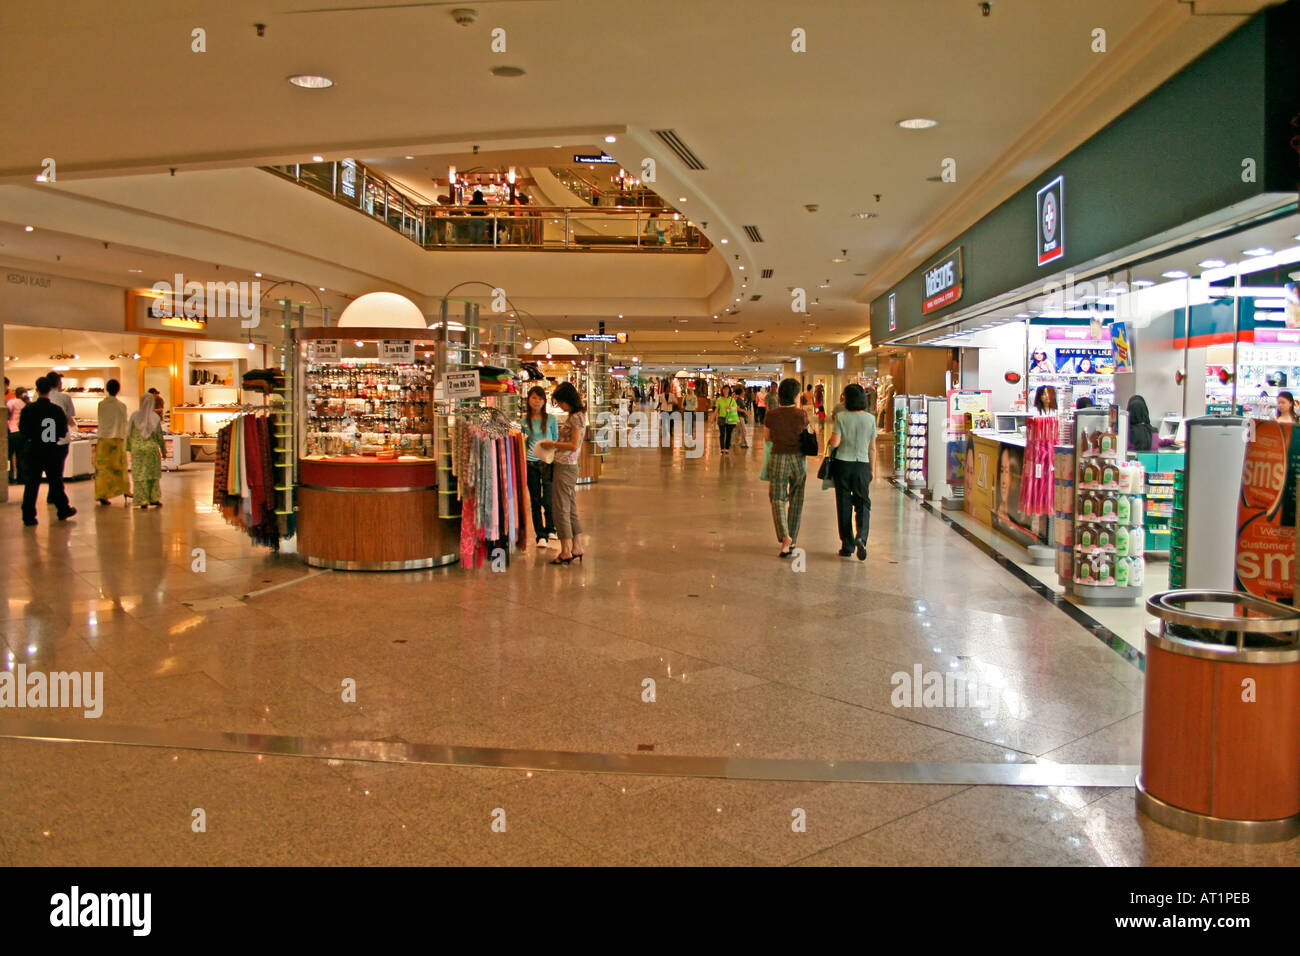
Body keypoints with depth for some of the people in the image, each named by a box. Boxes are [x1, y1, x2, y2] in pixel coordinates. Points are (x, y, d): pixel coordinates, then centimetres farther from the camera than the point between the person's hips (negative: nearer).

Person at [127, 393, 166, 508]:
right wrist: (163, 450, 7)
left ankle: (143, 501, 3)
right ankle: (154, 498, 14)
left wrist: (129, 447, 10)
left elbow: (130, 434, -1)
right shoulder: (155, 417, -6)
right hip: (152, 448, 0)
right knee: (153, 473, 13)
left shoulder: (135, 416, -6)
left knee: (140, 474, 5)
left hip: (137, 448, 0)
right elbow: (159, 435, -3)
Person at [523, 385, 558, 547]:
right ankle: (540, 535, 15)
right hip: (531, 464, 2)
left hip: (548, 461, -2)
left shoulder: (551, 419, 2)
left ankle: (550, 529, 22)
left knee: (548, 500, -4)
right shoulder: (524, 420, 6)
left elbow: (556, 440, 6)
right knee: (535, 500, 6)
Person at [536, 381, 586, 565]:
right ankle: (577, 548, 18)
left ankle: (566, 552, 1)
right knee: (571, 509, 13)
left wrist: (552, 444, -12)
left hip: (565, 467, -10)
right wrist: (554, 446, 10)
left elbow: (574, 445, -20)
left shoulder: (576, 417, -15)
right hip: (570, 466, 10)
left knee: (562, 510, -4)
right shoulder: (577, 416, 14)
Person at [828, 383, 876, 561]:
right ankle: (861, 537, -14)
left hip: (843, 464, -1)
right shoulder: (870, 418, 0)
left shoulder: (841, 417, -8)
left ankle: (847, 546, 11)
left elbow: (834, 443, -13)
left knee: (844, 505, 7)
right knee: (863, 503, 10)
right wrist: (871, 469, 14)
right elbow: (872, 447, 5)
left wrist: (829, 440, 10)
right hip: (862, 464, 1)